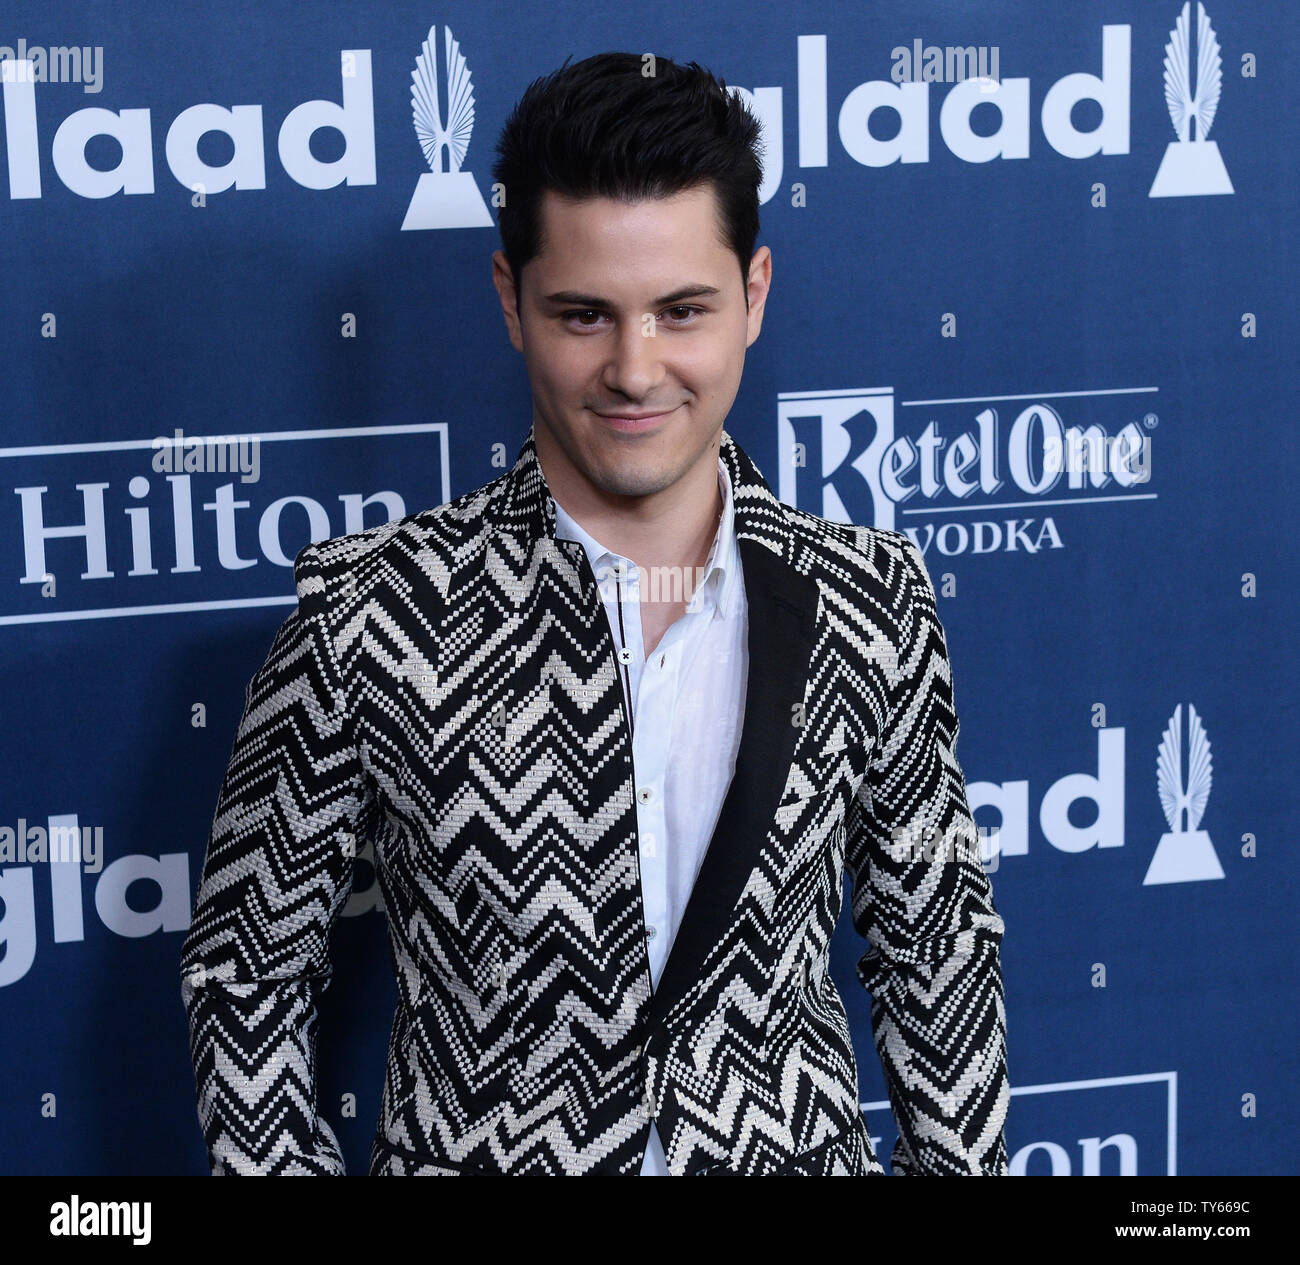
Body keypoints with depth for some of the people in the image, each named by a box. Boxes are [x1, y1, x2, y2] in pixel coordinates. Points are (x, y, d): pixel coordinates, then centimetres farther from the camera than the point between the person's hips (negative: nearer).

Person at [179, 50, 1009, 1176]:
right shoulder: (369, 616, -14)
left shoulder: (873, 602, -5)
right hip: (473, 1152, -2)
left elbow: (936, 944, 4)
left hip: (794, 1149, 2)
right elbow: (246, 967, -6)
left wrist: (964, 1162, 2)